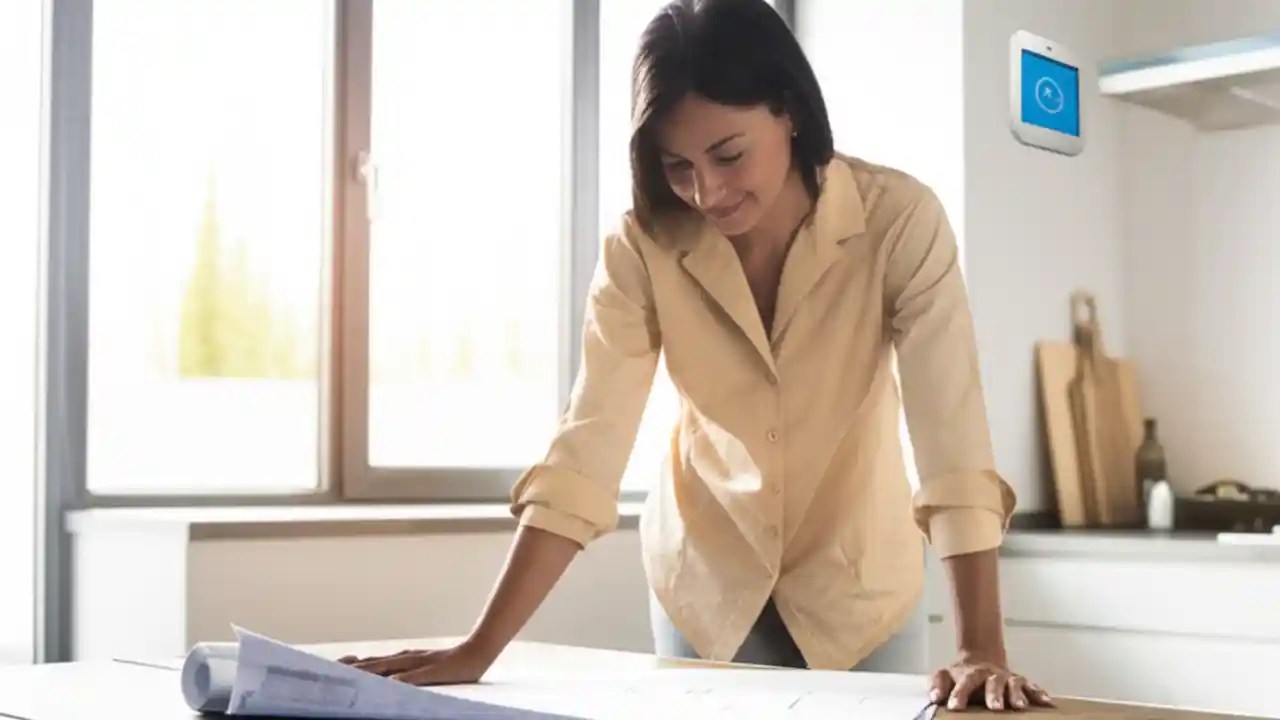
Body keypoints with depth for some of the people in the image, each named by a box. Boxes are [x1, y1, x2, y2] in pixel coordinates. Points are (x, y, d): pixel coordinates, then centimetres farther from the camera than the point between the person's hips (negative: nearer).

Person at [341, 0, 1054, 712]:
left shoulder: (899, 219, -23)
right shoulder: (642, 247, -18)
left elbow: (954, 441, -27)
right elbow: (586, 447, -23)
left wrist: (982, 649, -35)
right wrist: (480, 648, -29)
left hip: (856, 579, -1)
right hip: (706, 576, 1)